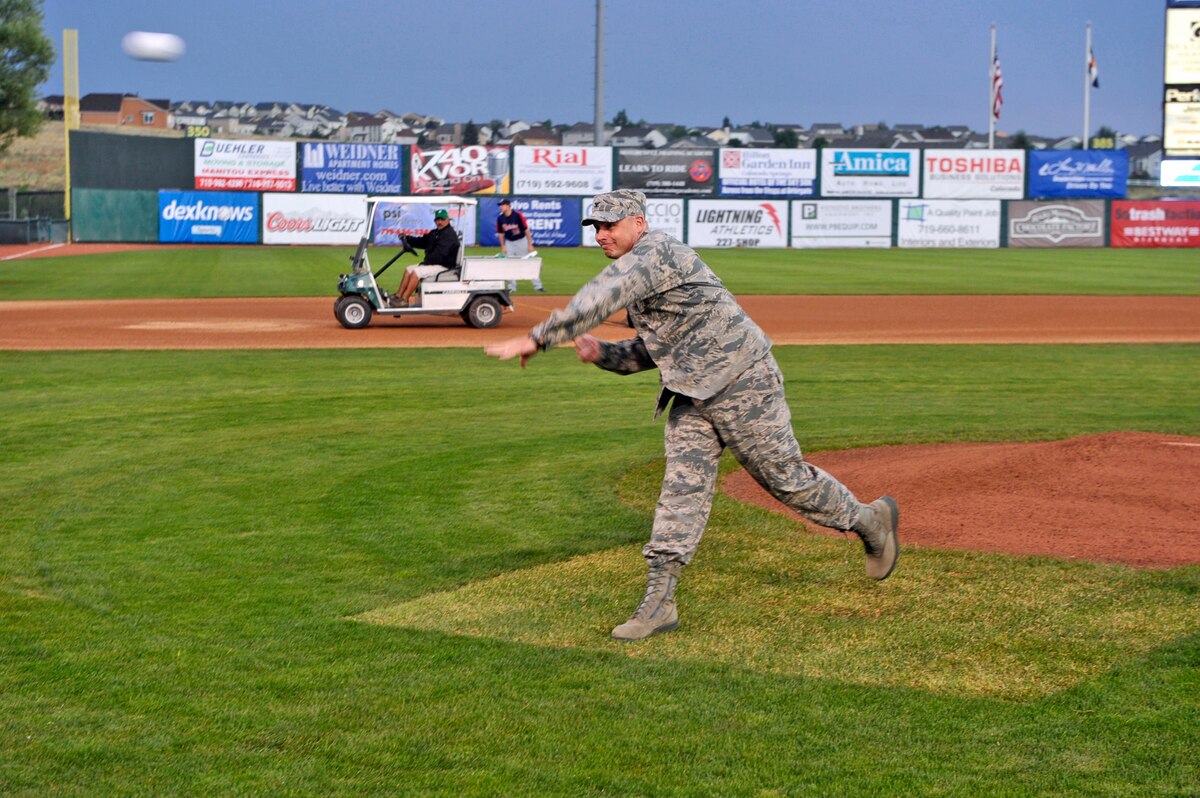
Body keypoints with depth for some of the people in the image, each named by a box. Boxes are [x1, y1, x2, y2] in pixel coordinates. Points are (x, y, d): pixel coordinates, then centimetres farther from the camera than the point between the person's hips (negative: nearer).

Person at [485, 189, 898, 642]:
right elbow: (649, 350, 18)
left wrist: (536, 340, -36)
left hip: (742, 382, -9)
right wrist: (603, 354, 0)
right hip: (692, 393, 9)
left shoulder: (655, 253, -18)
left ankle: (869, 520, 25)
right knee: (682, 489, 1)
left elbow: (596, 303, -33)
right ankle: (658, 602, -2)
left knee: (786, 477, 2)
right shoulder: (635, 273, 14)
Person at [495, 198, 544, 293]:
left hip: (522, 241, -3)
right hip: (509, 243, 3)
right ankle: (512, 287, 9)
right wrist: (503, 247, 1)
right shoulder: (500, 218, -7)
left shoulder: (518, 215, -18)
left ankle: (537, 285, 5)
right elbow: (500, 233, 5)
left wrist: (530, 245, -15)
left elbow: (526, 230, -14)